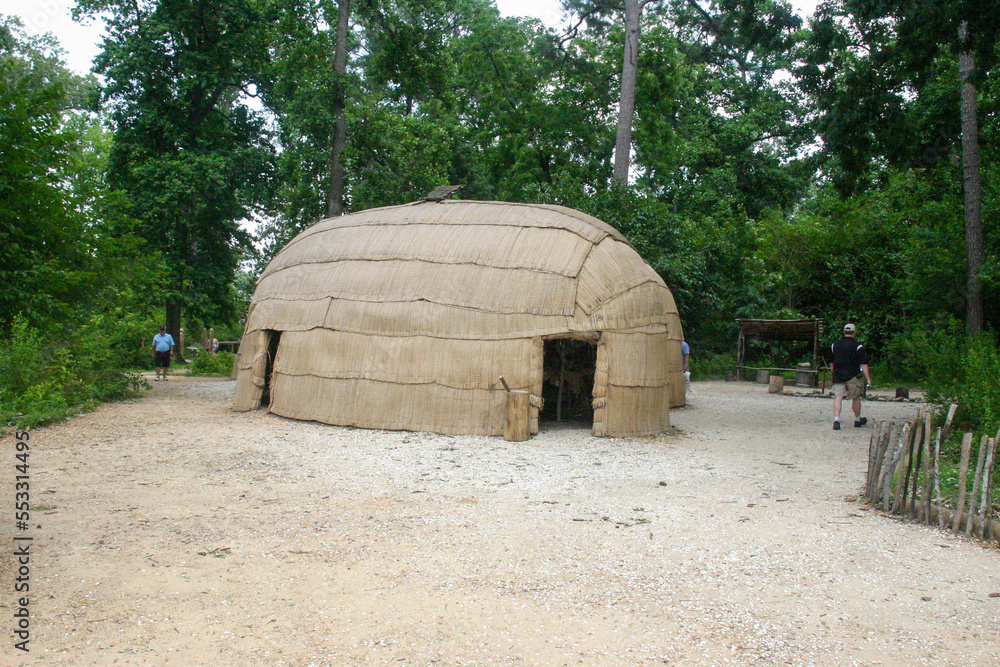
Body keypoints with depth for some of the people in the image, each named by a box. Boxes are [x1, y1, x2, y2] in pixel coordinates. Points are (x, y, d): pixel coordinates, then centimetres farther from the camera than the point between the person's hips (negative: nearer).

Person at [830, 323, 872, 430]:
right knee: (856, 398, 13)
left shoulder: (834, 345, 8)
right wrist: (868, 379, -8)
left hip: (838, 376, 3)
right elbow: (863, 364, -9)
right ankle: (857, 420, 28)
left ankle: (836, 419, -20)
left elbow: (831, 363, 17)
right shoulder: (858, 346, -5)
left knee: (838, 397, -3)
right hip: (853, 377, -3)